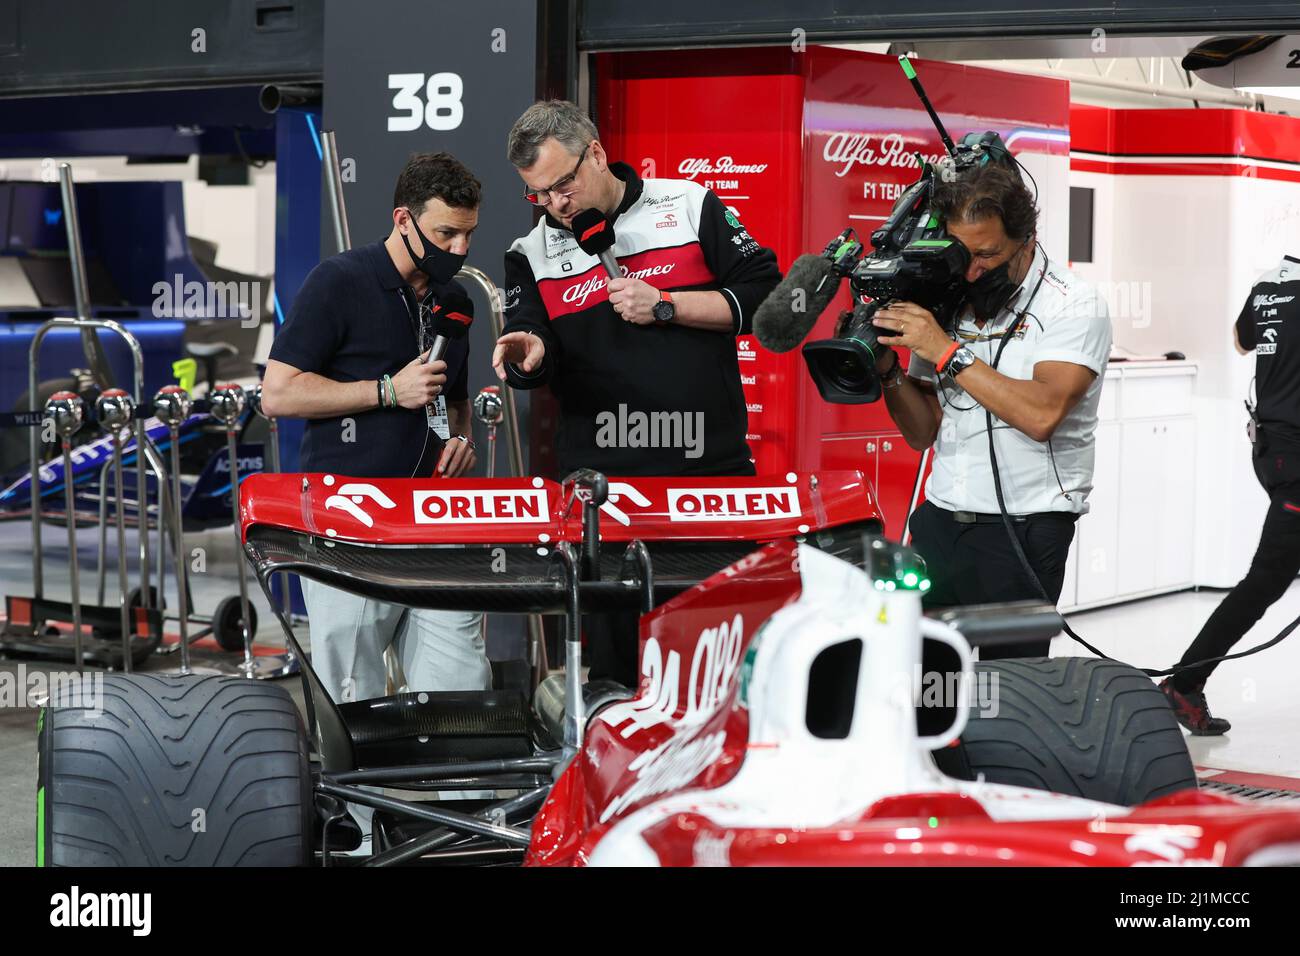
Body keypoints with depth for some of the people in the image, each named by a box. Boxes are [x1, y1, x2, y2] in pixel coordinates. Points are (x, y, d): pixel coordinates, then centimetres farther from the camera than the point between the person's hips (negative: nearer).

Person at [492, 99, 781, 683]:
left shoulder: (689, 206, 4)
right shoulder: (532, 255, 9)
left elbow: (764, 294, -1)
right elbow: (537, 368, -1)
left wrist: (665, 305, -10)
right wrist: (531, 356, -25)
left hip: (712, 466, -1)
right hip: (602, 481, 2)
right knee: (613, 656, 5)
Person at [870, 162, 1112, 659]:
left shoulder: (1074, 306, -6)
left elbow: (1041, 414, -22)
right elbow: (923, 433, 13)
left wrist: (947, 351, -18)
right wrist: (887, 370, -6)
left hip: (1023, 531, -5)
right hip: (939, 521, 5)